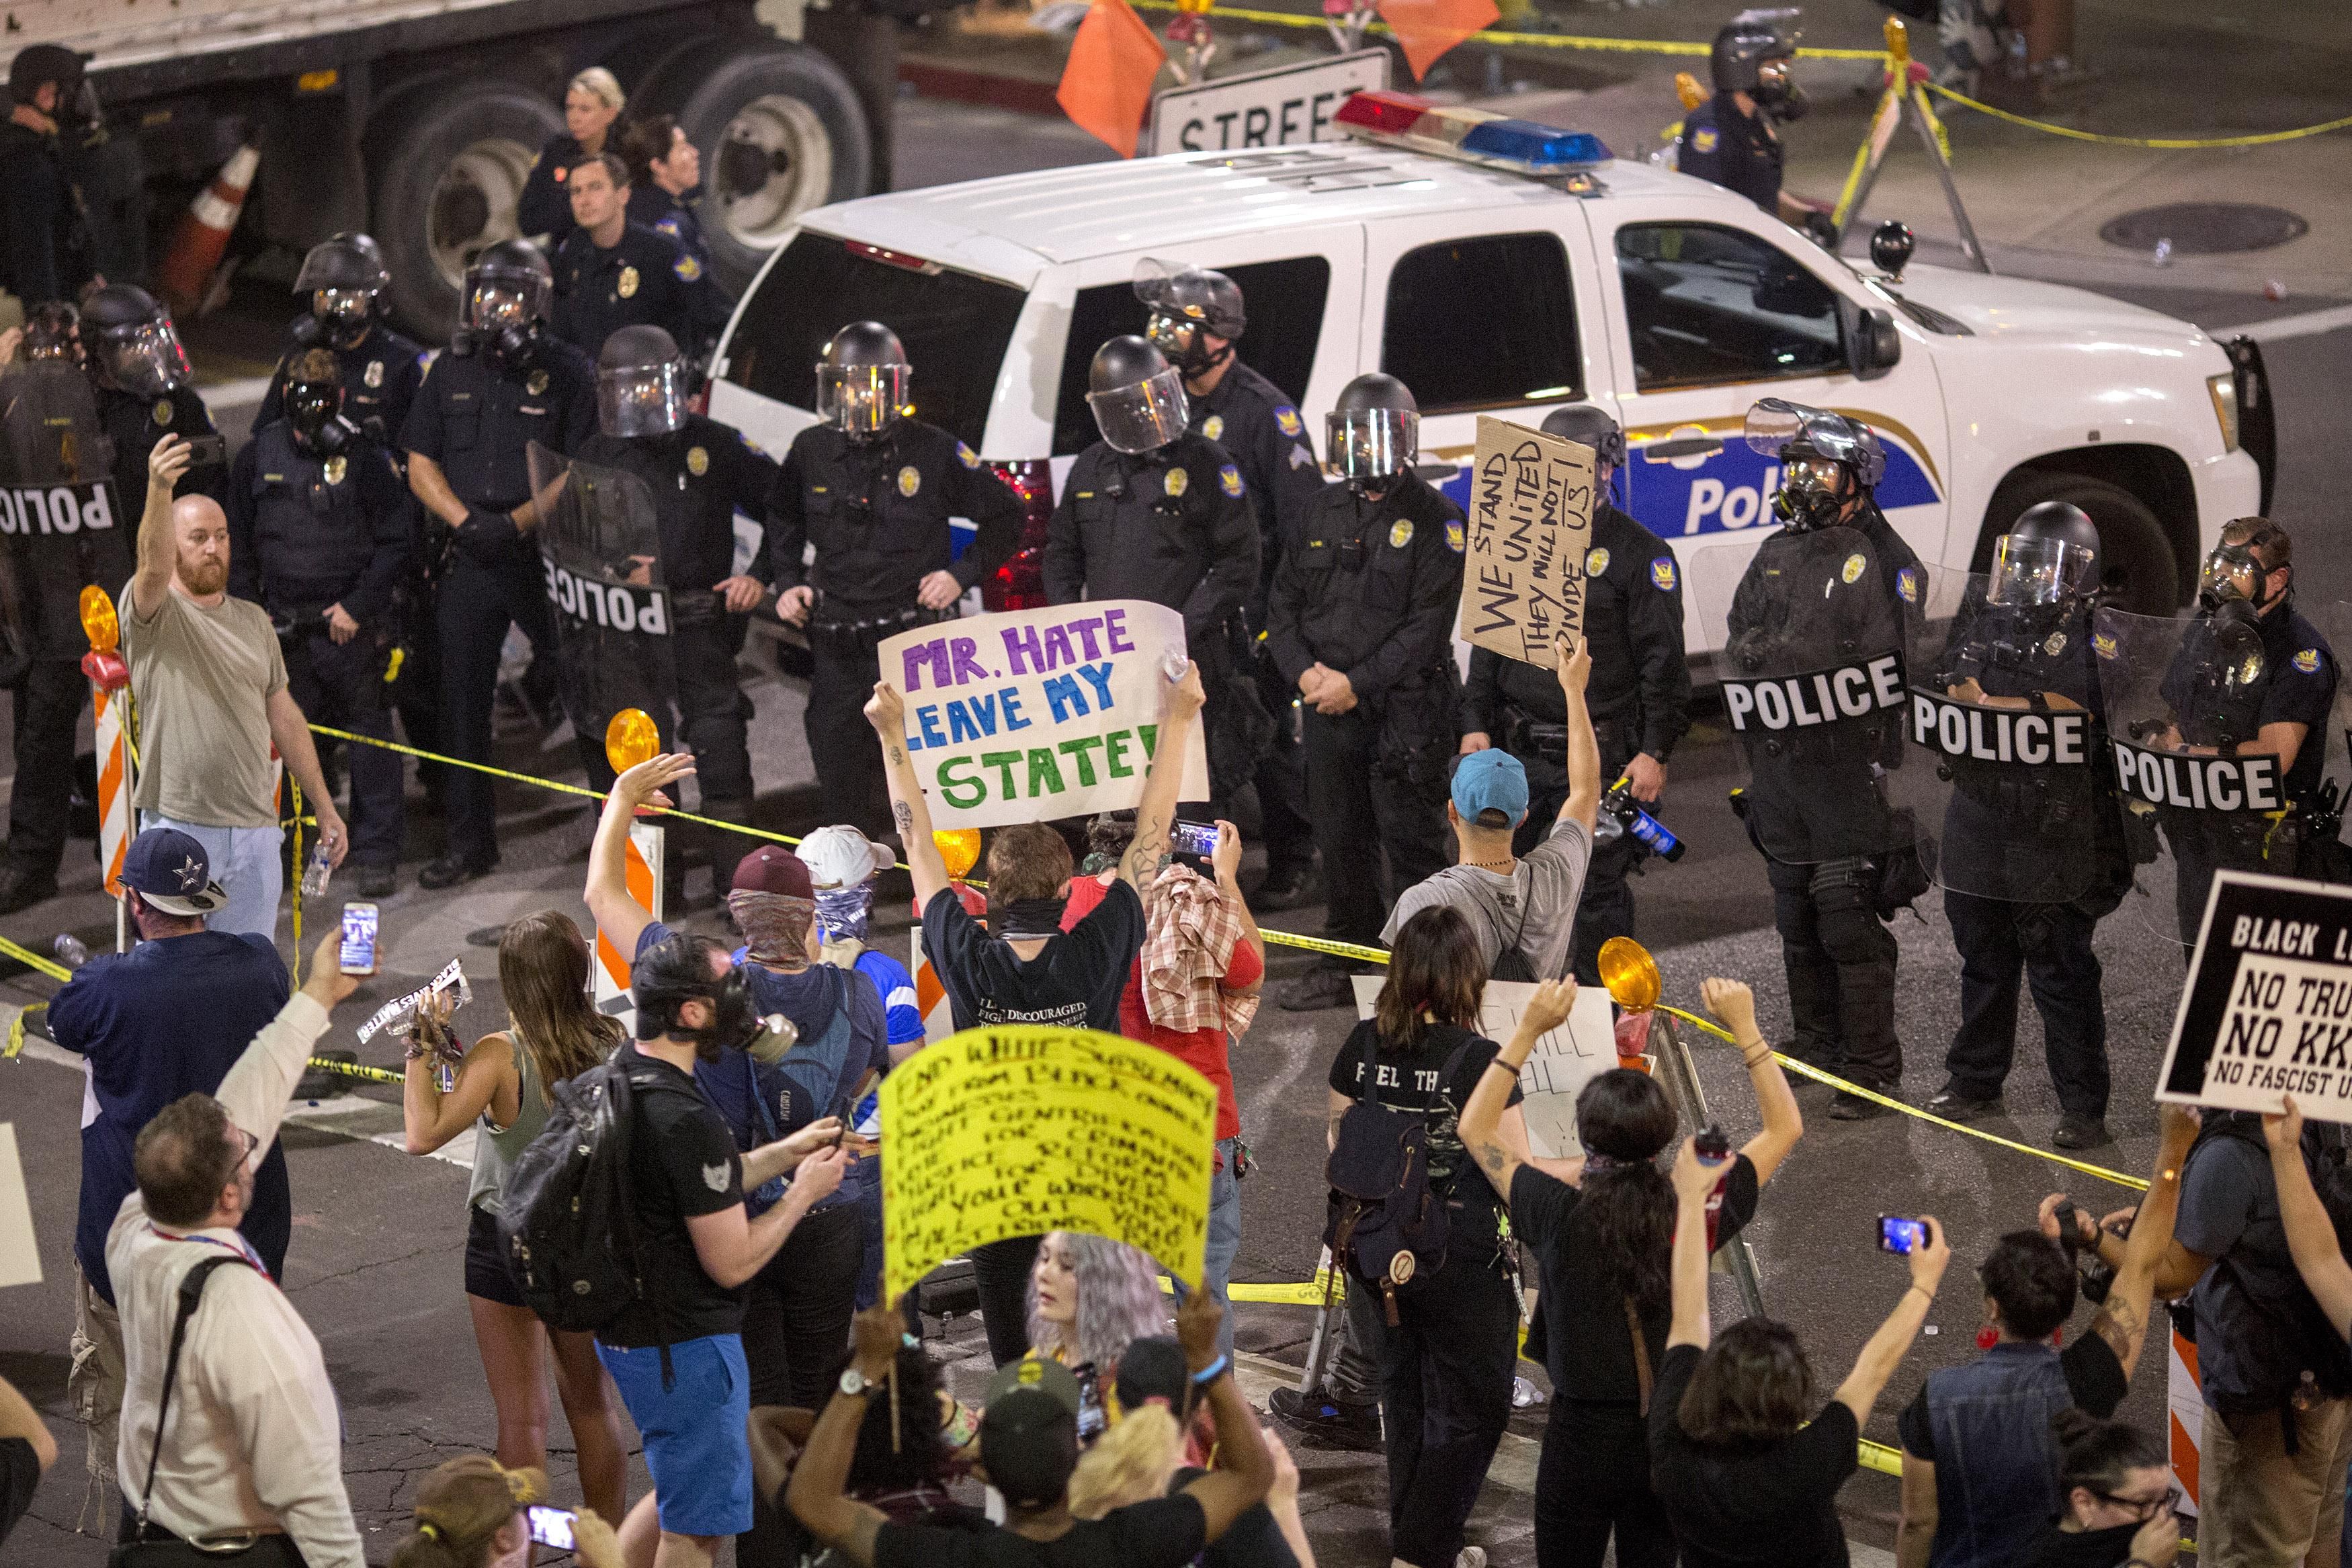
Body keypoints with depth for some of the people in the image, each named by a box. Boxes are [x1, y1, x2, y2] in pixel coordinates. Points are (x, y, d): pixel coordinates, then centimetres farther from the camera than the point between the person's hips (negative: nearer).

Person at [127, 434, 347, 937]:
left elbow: (284, 716, 18)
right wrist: (159, 490, -46)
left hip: (255, 829, 5)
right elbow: (154, 566, -28)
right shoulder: (156, 614, -4)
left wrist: (325, 808, 16)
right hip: (178, 827, -5)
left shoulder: (253, 621, 14)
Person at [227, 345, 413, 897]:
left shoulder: (364, 459, -5)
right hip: (283, 621, 3)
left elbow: (394, 543, -3)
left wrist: (358, 606, -10)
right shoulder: (258, 456, 5)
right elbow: (239, 546, 14)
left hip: (350, 623, -3)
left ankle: (377, 852, 9)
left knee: (369, 736, 0)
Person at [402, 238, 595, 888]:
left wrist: (516, 523, -18)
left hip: (546, 557, -4)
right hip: (469, 559, 4)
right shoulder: (452, 370, 10)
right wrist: (465, 521, -8)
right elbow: (421, 464, 9)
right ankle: (468, 839, 16)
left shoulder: (568, 372, -3)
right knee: (462, 699, 6)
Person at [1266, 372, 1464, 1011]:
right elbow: (1283, 605, 15)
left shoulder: (1434, 520, -6)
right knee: (1340, 843, 13)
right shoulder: (1319, 516, 13)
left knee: (1410, 844, -3)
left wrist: (1357, 683, -16)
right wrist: (1304, 671, -4)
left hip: (1405, 711, -6)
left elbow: (1428, 625, -12)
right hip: (1328, 713, 6)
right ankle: (1345, 964, 23)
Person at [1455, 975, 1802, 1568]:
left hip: (1582, 1439, -2)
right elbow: (1785, 1128, 0)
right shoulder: (1693, 1219, -15)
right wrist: (1745, 1027, -1)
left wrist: (1528, 1030, -5)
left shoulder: (1560, 1217, -19)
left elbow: (1475, 1129, -2)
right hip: (1671, 1438, 2)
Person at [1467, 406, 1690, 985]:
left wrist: (1655, 752, -14)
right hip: (1519, 751, 5)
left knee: (1598, 892, 1)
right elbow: (1489, 643, 18)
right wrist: (1476, 724, 9)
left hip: (1600, 757, -5)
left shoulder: (1641, 554, -5)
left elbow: (1663, 662, -7)